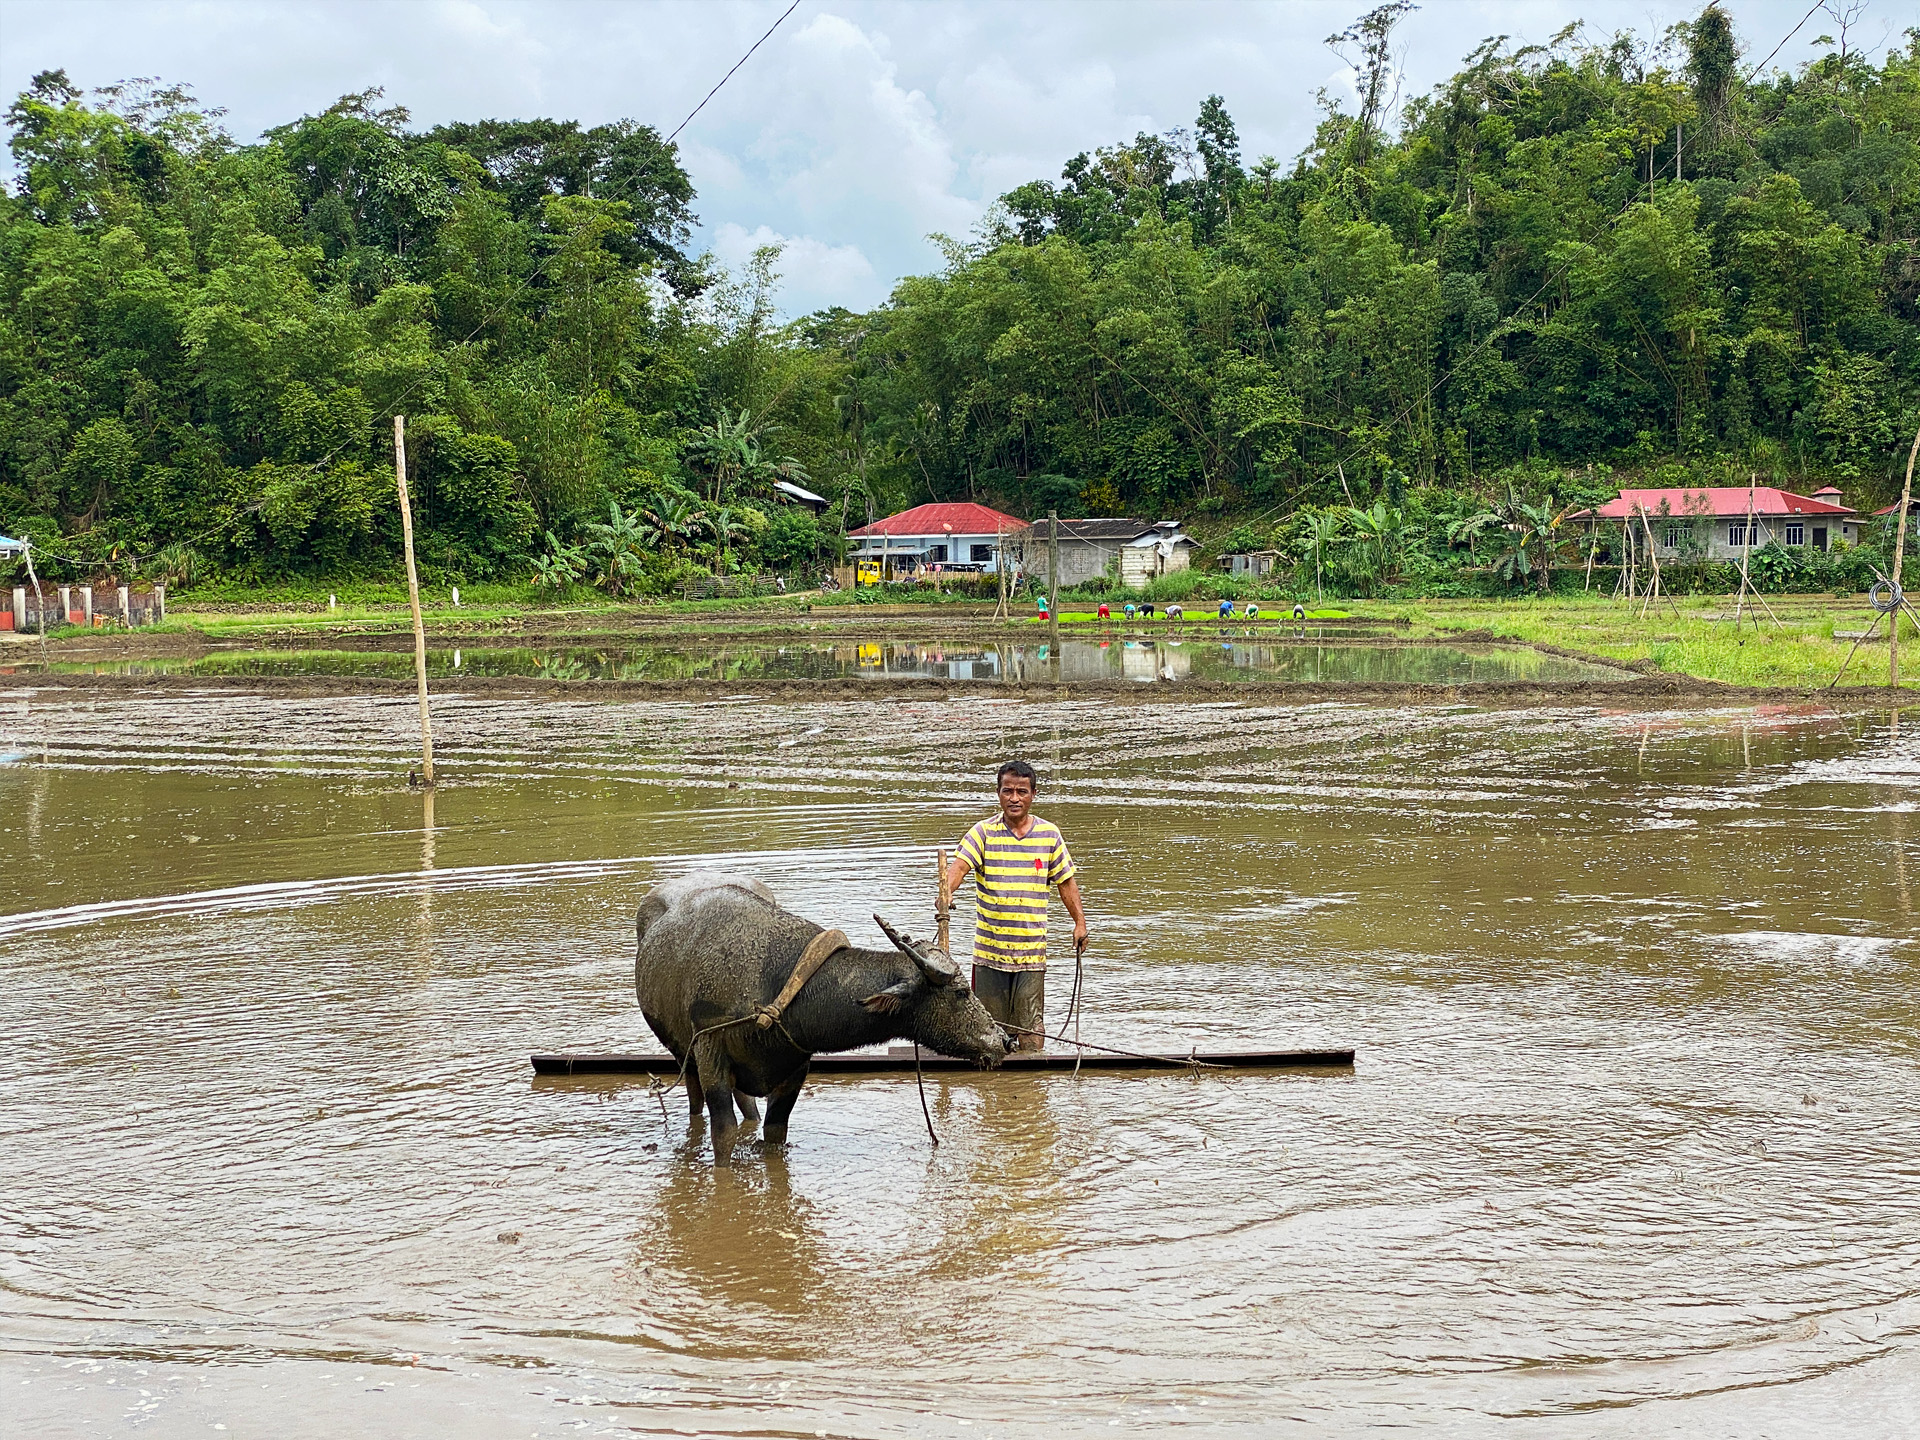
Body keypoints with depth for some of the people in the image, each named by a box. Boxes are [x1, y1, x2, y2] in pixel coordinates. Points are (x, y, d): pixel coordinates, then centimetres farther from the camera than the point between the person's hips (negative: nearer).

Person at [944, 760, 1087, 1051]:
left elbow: (1066, 880, 14)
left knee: (1031, 1025, -1)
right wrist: (946, 891, -36)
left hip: (1032, 950, 0)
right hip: (989, 949, 0)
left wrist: (1080, 922, 10)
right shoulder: (983, 832, -1)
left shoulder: (1049, 834, 5)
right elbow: (959, 864, -16)